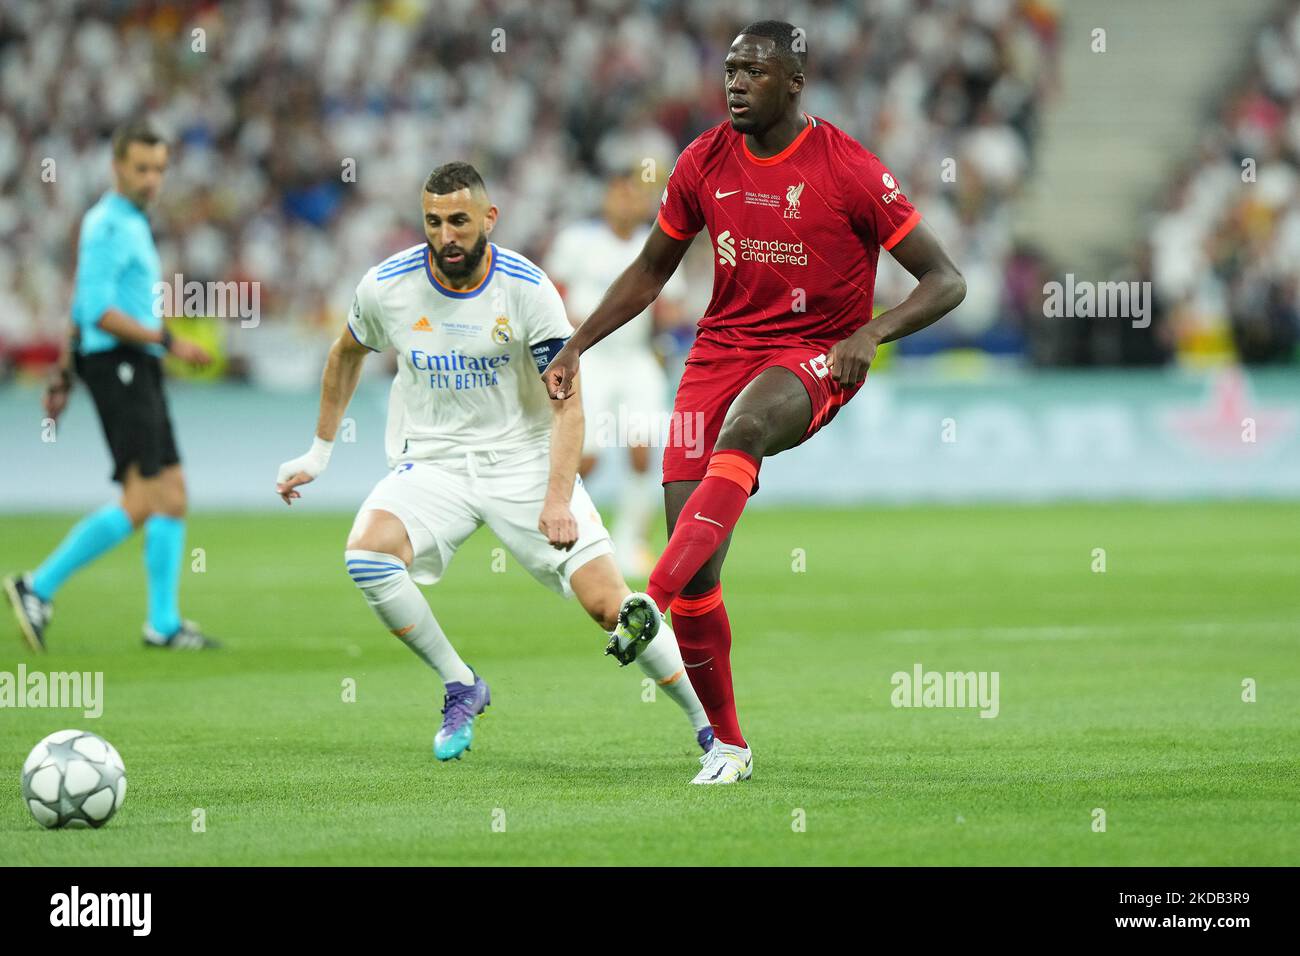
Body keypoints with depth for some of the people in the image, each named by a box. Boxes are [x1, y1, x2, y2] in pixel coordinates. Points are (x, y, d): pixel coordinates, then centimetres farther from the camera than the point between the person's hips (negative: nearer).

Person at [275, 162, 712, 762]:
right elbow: (346, 355, 15)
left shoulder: (528, 289, -13)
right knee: (366, 553, -28)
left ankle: (708, 720, 4)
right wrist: (319, 452, 17)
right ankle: (460, 687, -8)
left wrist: (557, 499, -26)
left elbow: (567, 403, -13)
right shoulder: (388, 286, -7)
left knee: (608, 603, -14)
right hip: (432, 461, 2)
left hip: (525, 458, -2)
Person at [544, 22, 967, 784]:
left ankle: (654, 602, -54)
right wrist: (577, 345, 8)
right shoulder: (705, 163, 4)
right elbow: (650, 272, 18)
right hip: (723, 347, 4)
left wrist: (871, 334, -23)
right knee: (697, 569, -7)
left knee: (742, 427, -41)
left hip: (814, 357, -4)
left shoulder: (849, 171, -9)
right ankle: (727, 743, 8)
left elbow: (946, 281, -7)